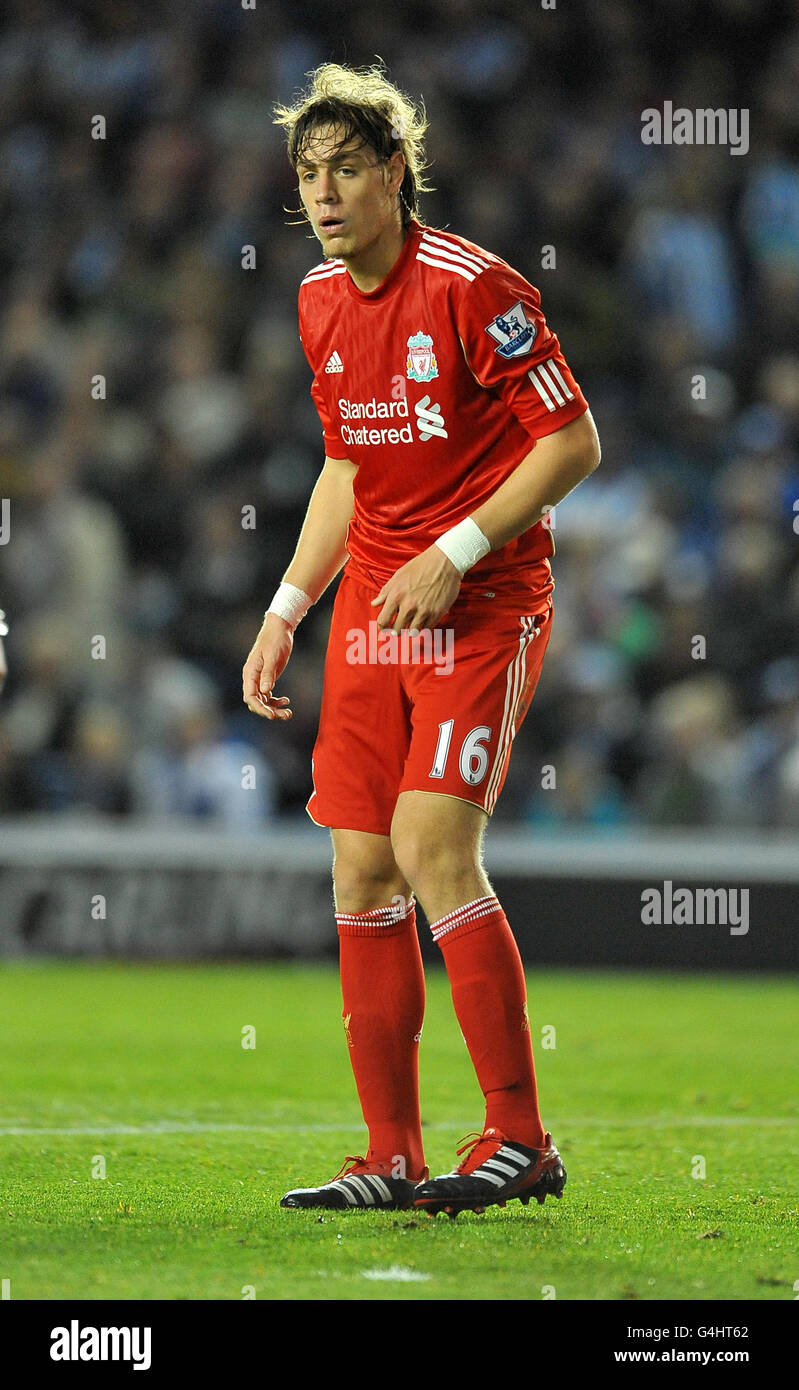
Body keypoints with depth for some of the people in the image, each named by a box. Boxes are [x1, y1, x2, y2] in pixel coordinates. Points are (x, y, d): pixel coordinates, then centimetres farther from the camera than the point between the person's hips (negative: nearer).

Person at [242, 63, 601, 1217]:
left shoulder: (471, 288, -14)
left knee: (433, 849, -18)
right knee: (362, 872, 2)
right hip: (374, 605, 7)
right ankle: (393, 1155, 8)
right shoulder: (321, 302, 9)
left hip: (484, 603, -7)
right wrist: (288, 609, 16)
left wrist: (455, 556, -18)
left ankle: (520, 1138, -11)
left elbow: (574, 442, -12)